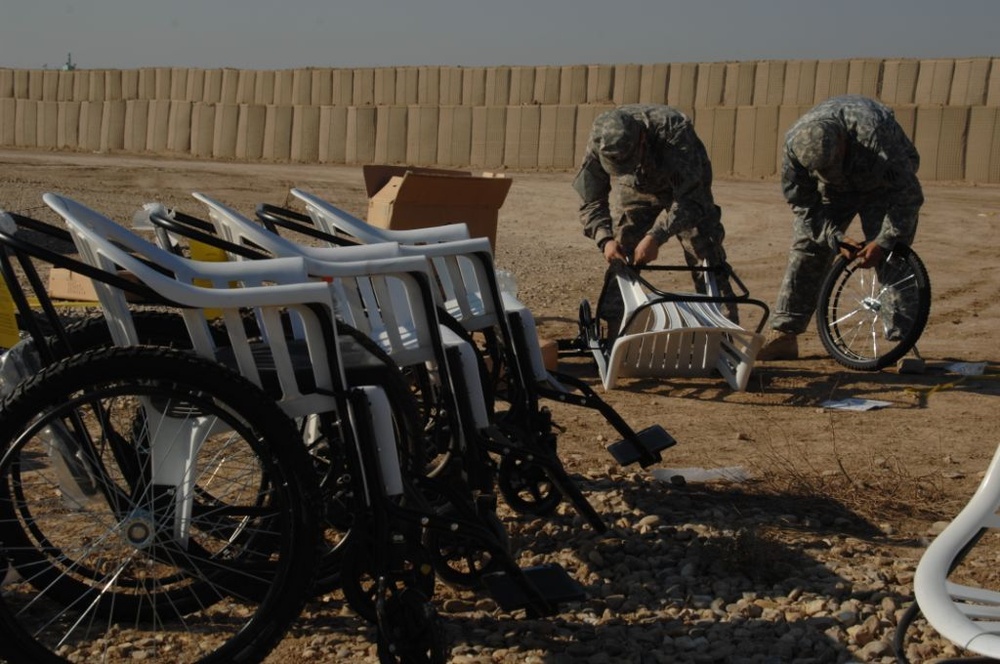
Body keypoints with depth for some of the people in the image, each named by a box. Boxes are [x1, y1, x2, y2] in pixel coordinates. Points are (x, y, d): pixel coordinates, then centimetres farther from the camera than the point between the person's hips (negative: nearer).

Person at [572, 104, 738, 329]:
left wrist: (656, 236, -49)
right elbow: (591, 201, -20)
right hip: (638, 189, 3)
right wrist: (605, 239, -37)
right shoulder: (600, 140, -30)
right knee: (620, 258, -5)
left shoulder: (672, 131, -41)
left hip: (685, 186, -3)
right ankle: (612, 332, 7)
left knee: (707, 259, -10)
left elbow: (691, 200, -39)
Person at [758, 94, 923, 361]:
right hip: (837, 189, 3)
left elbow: (908, 194, -31)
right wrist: (835, 238, -23)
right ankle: (783, 335, -4)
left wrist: (883, 242, -34)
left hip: (883, 184, -3)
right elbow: (800, 200, -16)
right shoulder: (794, 143, -30)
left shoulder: (876, 136, -41)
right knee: (805, 249, -7)